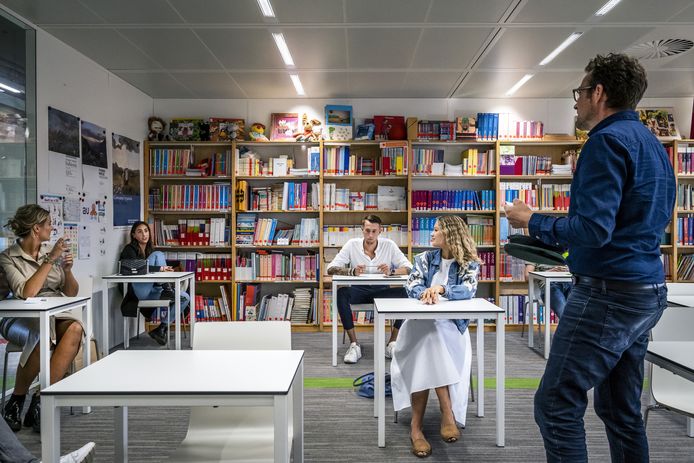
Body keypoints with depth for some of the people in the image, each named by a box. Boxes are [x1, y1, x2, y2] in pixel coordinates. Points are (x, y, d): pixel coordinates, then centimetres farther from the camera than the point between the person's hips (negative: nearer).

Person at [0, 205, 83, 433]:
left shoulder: (52, 252, 11)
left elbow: (71, 293, 14)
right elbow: (26, 292, -16)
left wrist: (67, 271, -4)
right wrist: (50, 261, -17)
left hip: (54, 315, 4)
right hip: (20, 318, -3)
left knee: (75, 328, -32)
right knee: (42, 336, -38)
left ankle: (41, 401, -26)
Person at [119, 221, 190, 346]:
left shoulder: (150, 250, 21)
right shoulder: (129, 249, 0)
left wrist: (165, 270, -6)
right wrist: (160, 268, -24)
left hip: (151, 291, 7)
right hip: (139, 291, -7)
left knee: (185, 298, -10)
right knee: (158, 254, -20)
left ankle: (162, 328, -9)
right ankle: (167, 291, -27)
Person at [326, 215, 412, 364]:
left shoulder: (389, 245, -3)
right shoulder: (352, 244, -3)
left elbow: (408, 268, -8)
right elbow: (331, 268, -8)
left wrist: (391, 271, -29)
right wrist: (352, 271, -28)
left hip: (382, 290, 1)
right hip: (359, 290, 0)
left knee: (404, 294, -28)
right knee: (341, 294, -32)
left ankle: (392, 344, -13)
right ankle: (354, 345, -18)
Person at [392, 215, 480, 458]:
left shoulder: (469, 263, 5)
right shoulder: (425, 258, 12)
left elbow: (469, 289, -14)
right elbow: (412, 287, -3)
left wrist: (440, 288, -32)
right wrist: (425, 292, -27)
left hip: (451, 325, -1)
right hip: (421, 322, 1)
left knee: (430, 344, -34)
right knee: (429, 338, -34)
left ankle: (417, 425, -30)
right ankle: (447, 414, -32)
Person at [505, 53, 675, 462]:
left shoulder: (608, 140, -14)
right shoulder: (649, 141, 16)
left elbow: (595, 229, -23)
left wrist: (533, 221, -10)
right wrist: (566, 240, 23)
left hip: (609, 291, -10)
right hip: (648, 289, 10)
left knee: (556, 405, -3)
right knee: (622, 409, 18)